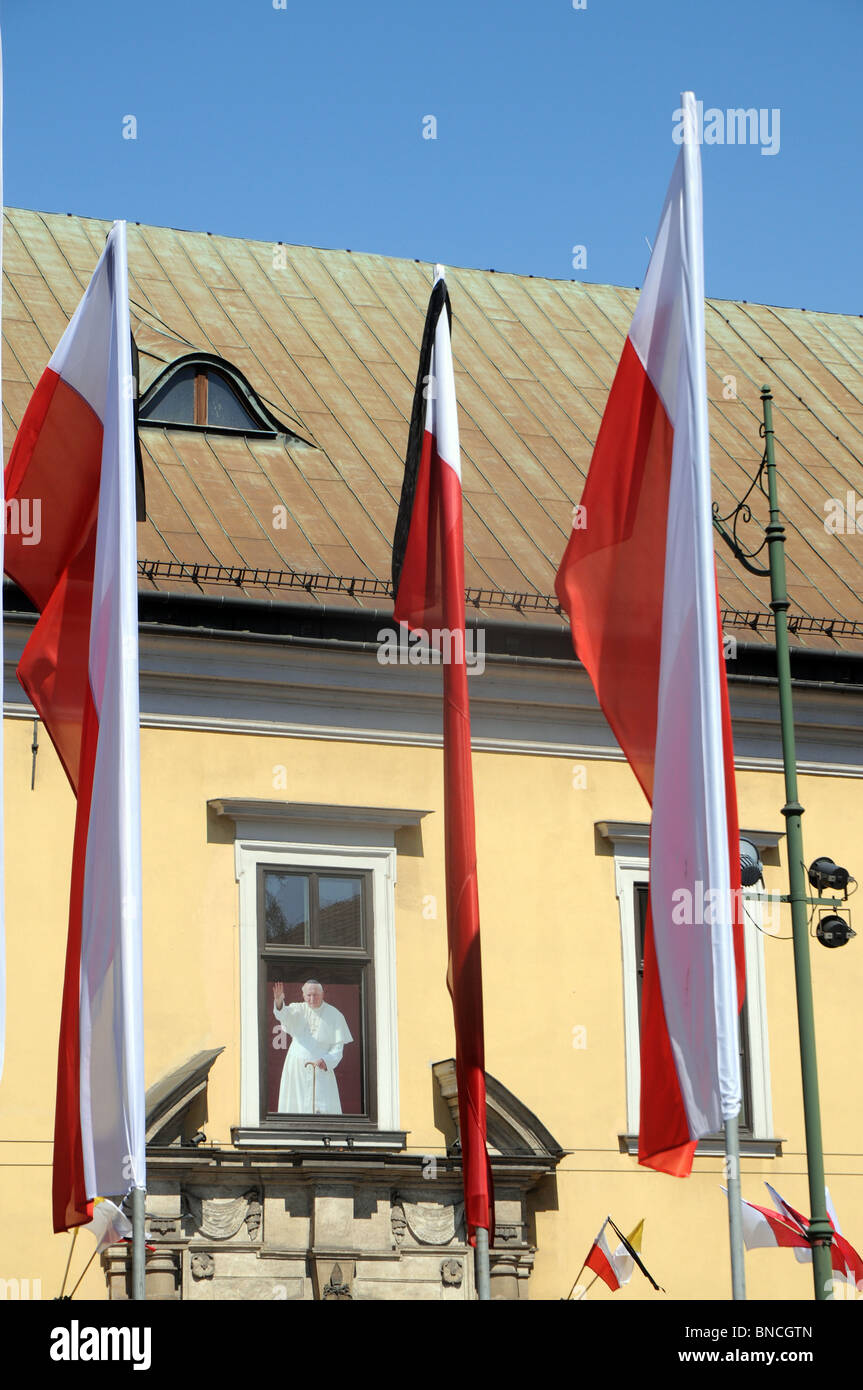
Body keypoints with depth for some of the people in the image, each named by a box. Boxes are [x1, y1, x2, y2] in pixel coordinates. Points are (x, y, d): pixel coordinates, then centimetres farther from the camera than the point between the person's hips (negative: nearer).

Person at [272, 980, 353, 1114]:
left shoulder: (334, 1015, 0)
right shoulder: (298, 1010, 4)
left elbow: (338, 1046, -1)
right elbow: (284, 1015, -19)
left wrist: (326, 1061, -20)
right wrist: (279, 1001, -42)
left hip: (320, 1071, -2)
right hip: (296, 1071, 2)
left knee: (322, 1112, -11)